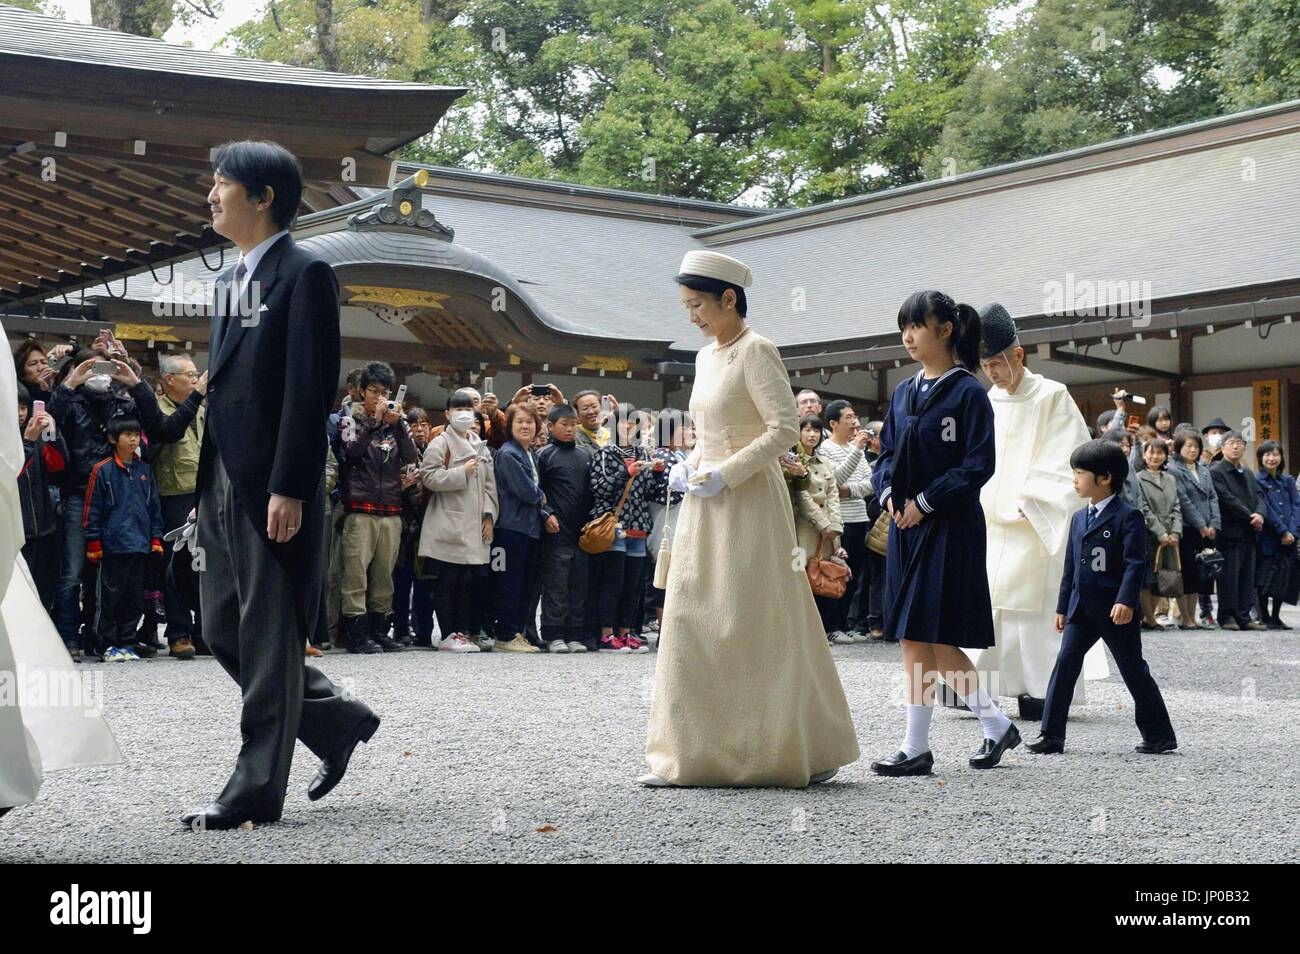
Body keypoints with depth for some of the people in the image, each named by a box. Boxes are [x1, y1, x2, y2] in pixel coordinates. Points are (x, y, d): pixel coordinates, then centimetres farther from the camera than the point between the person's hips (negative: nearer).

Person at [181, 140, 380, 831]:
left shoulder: (304, 275, -9)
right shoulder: (230, 281, 18)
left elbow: (310, 389, -15)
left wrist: (289, 488, -20)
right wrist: (206, 484, 16)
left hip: (274, 488, -9)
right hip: (223, 483, 9)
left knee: (267, 637, -1)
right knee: (224, 633, 12)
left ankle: (256, 790, 6)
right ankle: (338, 720, 27)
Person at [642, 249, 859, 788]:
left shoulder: (755, 351, -10)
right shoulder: (706, 356, 15)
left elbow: (784, 430, -16)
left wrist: (725, 474, -19)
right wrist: (689, 466, 6)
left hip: (749, 504, -8)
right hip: (705, 509, 9)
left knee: (756, 629, -4)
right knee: (692, 625, 6)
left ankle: (803, 753, 7)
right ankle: (690, 755, 11)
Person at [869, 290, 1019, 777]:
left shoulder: (967, 391, -7)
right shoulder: (904, 393, 13)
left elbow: (979, 464, -13)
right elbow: (886, 455, 18)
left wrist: (924, 501, -14)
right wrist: (888, 494, -1)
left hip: (949, 527, -8)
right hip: (906, 524, 8)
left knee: (934, 638, -7)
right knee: (914, 636, 7)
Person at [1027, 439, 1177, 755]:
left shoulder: (1128, 516, -9)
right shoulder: (1079, 518, 14)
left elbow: (1135, 563, -17)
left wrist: (1126, 601, -28)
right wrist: (1063, 607, 18)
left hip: (1115, 610, -7)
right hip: (1081, 609, 7)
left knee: (1134, 670, 2)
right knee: (1065, 664, -2)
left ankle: (1159, 735, 14)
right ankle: (1052, 735, 0)